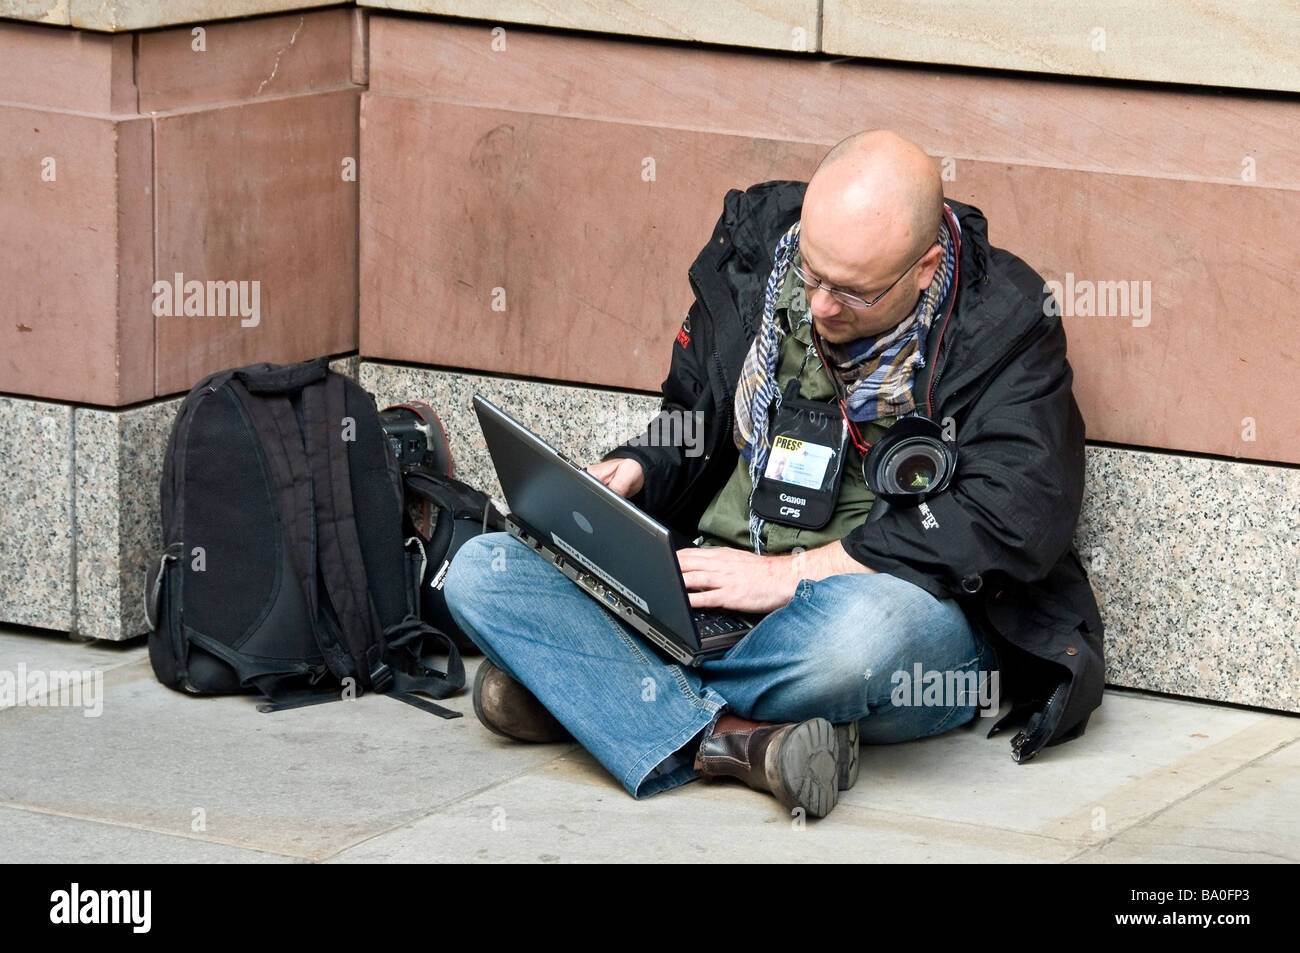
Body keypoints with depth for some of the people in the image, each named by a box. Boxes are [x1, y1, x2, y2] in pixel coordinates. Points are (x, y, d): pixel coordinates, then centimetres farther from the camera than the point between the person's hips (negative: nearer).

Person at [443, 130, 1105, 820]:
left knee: (868, 622, -44)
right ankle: (730, 739, -31)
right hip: (718, 591, 5)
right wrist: (632, 473, -3)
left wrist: (794, 572, -20)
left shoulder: (1004, 324, -9)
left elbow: (1013, 523, -20)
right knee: (480, 570, -15)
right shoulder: (754, 255, 4)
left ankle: (567, 687, -21)